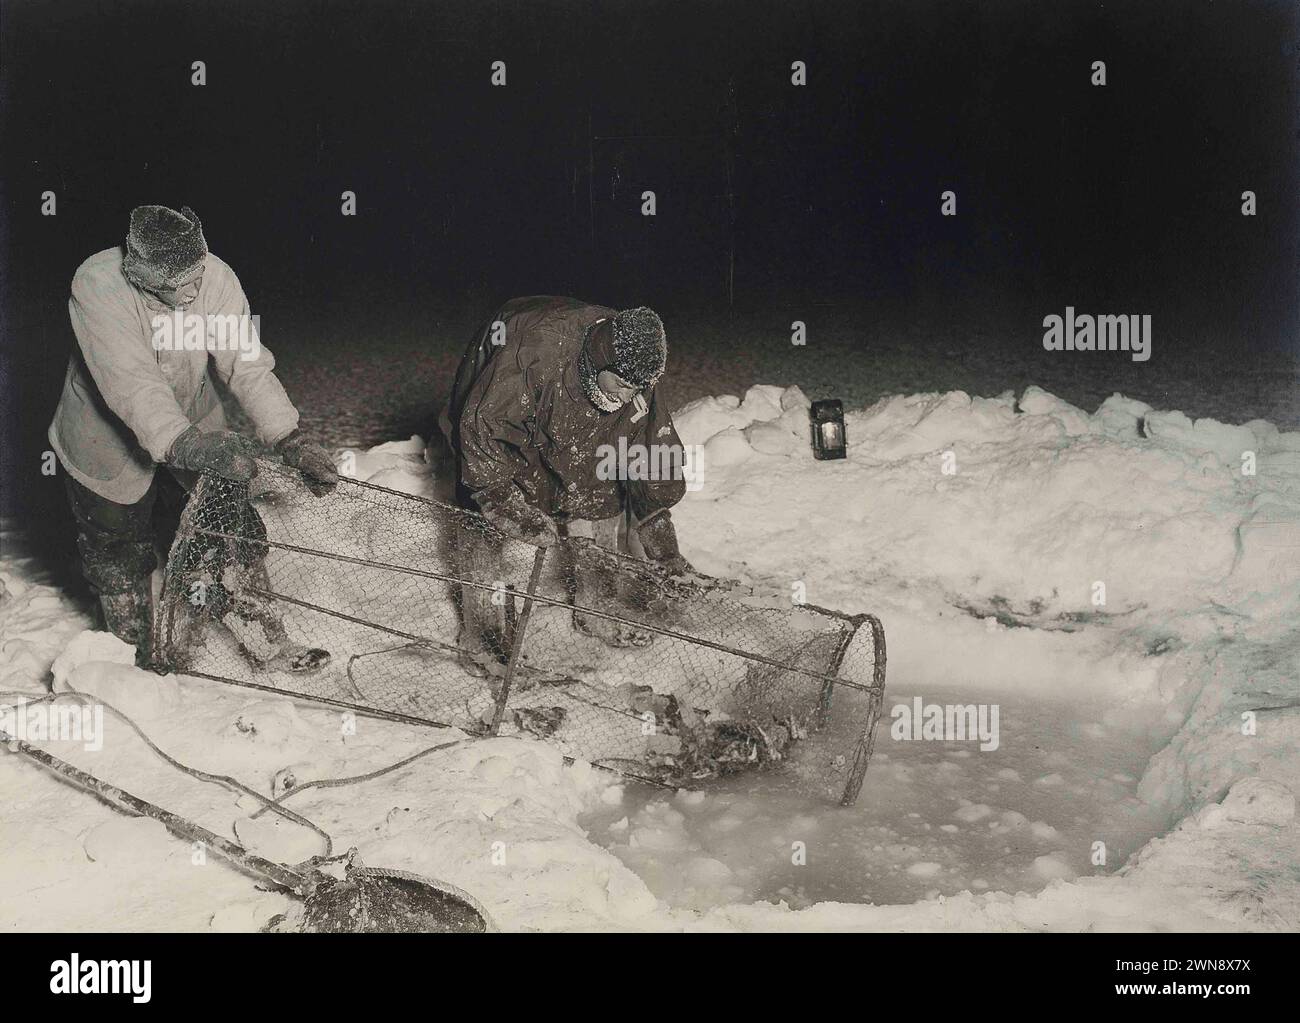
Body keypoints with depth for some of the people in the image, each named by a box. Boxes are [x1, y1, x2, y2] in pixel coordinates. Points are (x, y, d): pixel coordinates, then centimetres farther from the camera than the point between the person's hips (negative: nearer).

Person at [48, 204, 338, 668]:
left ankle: (265, 640, 26)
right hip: (109, 442, -2)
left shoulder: (216, 278, -24)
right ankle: (138, 654, 38)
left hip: (192, 427, 3)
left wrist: (288, 438, -37)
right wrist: (184, 444, -53)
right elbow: (132, 382, -41)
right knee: (120, 559, 14)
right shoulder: (96, 285, -33)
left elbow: (246, 364, -26)